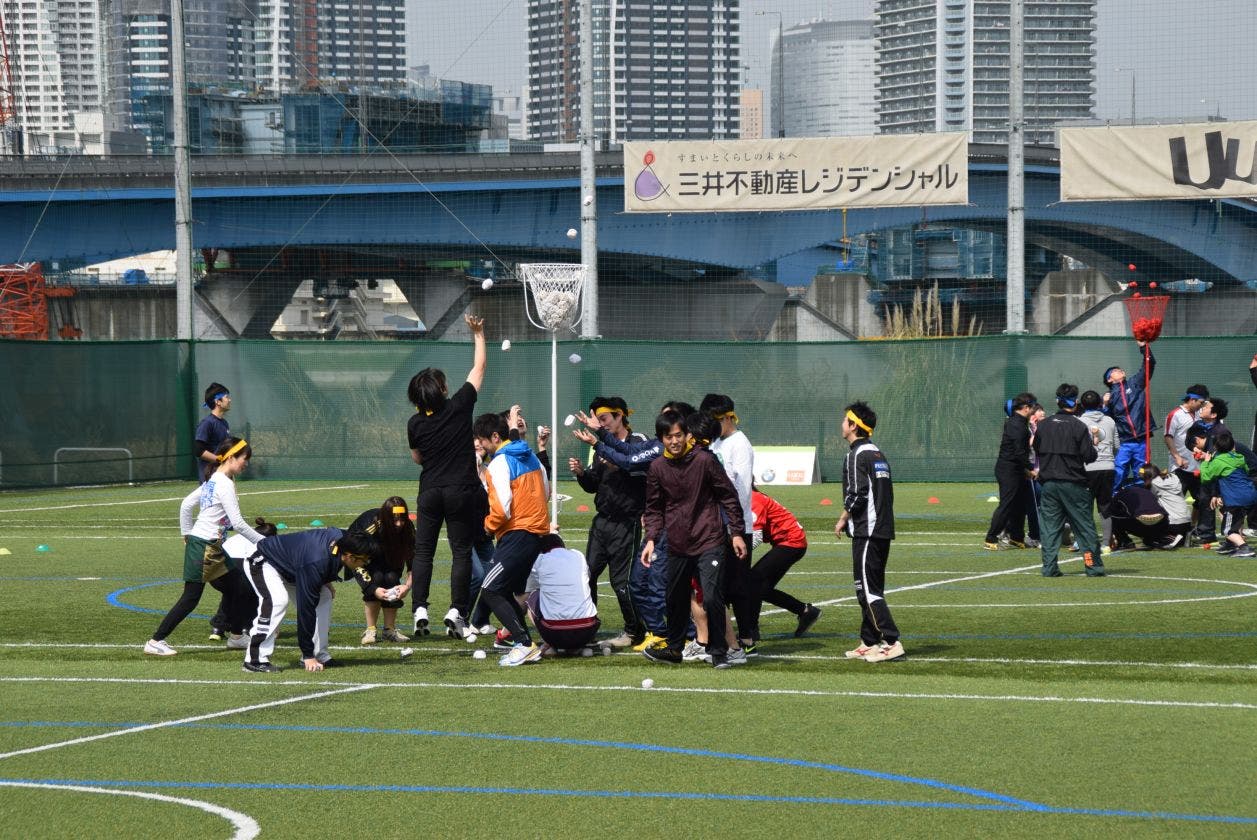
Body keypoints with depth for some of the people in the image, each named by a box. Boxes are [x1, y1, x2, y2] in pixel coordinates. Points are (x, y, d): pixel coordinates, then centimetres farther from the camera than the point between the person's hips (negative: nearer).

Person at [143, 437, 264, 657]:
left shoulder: (213, 481, 13)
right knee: (191, 598, -6)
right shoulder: (225, 484, -16)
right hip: (204, 547, -10)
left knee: (239, 587, 15)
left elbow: (186, 504, 17)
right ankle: (155, 642, -4)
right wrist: (264, 542, -12)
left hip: (213, 549, 10)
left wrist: (187, 534, 22)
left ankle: (235, 636, 26)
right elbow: (238, 523, -19)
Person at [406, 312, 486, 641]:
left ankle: (420, 610, 0)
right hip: (461, 491, -2)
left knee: (423, 551, 8)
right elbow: (478, 368, 2)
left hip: (430, 491, 2)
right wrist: (478, 334, 13)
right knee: (461, 552, 2)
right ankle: (456, 611, -5)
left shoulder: (415, 423, -3)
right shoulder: (459, 407, -9)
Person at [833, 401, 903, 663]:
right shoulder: (877, 454, 16)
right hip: (883, 530, 9)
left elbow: (857, 494, -19)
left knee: (867, 589, -9)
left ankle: (891, 642, -16)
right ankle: (869, 642, 19)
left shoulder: (857, 455, -12)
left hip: (866, 531, -9)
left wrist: (843, 520, -5)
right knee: (871, 588, 15)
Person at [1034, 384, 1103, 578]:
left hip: (1049, 483, 4)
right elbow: (1089, 456, -12)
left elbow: (1036, 448, 13)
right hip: (1073, 483, -3)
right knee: (1084, 525, 4)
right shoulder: (1078, 426, -11)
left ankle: (1049, 567, 2)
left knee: (1050, 526, 7)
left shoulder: (1044, 425, 3)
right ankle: (1094, 567, 4)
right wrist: (1092, 445, 8)